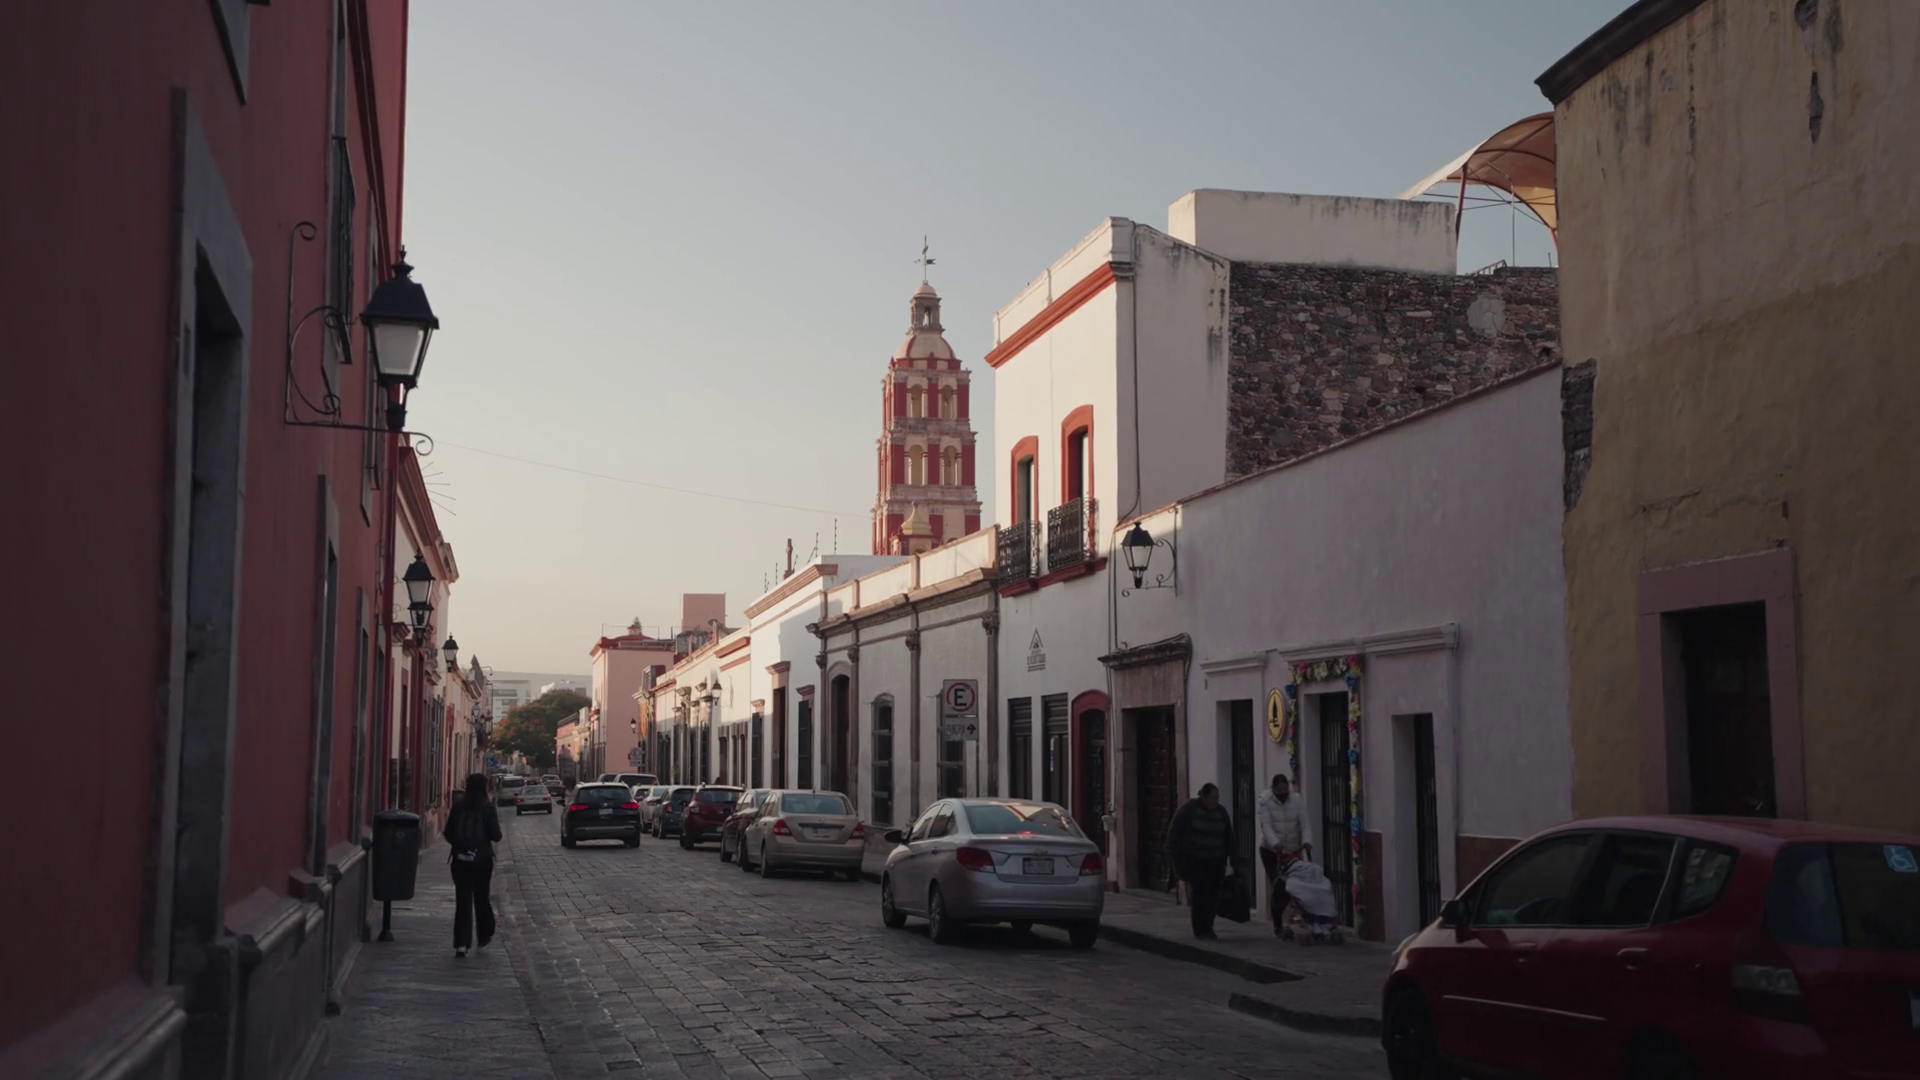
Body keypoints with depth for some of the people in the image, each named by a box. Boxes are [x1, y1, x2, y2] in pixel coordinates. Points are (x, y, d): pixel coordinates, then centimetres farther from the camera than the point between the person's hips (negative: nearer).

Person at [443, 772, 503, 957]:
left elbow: (448, 833, 0)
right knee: (481, 897, 16)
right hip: (482, 859, -1)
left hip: (460, 859, 1)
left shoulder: (458, 806, -2)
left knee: (462, 900, 2)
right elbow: (495, 835, -11)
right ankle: (484, 936, 30)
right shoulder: (488, 807, -9)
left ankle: (461, 943, -5)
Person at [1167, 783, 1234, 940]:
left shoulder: (1221, 812, 8)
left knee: (1212, 896, 0)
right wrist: (1176, 855, -8)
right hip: (1194, 860, -4)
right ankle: (1201, 930, 0)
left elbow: (1228, 836, 14)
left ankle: (1207, 928, 14)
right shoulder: (1188, 809, -6)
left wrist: (1228, 855, 9)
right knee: (1201, 894, -9)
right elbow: (1175, 831, -4)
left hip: (1215, 862, 4)